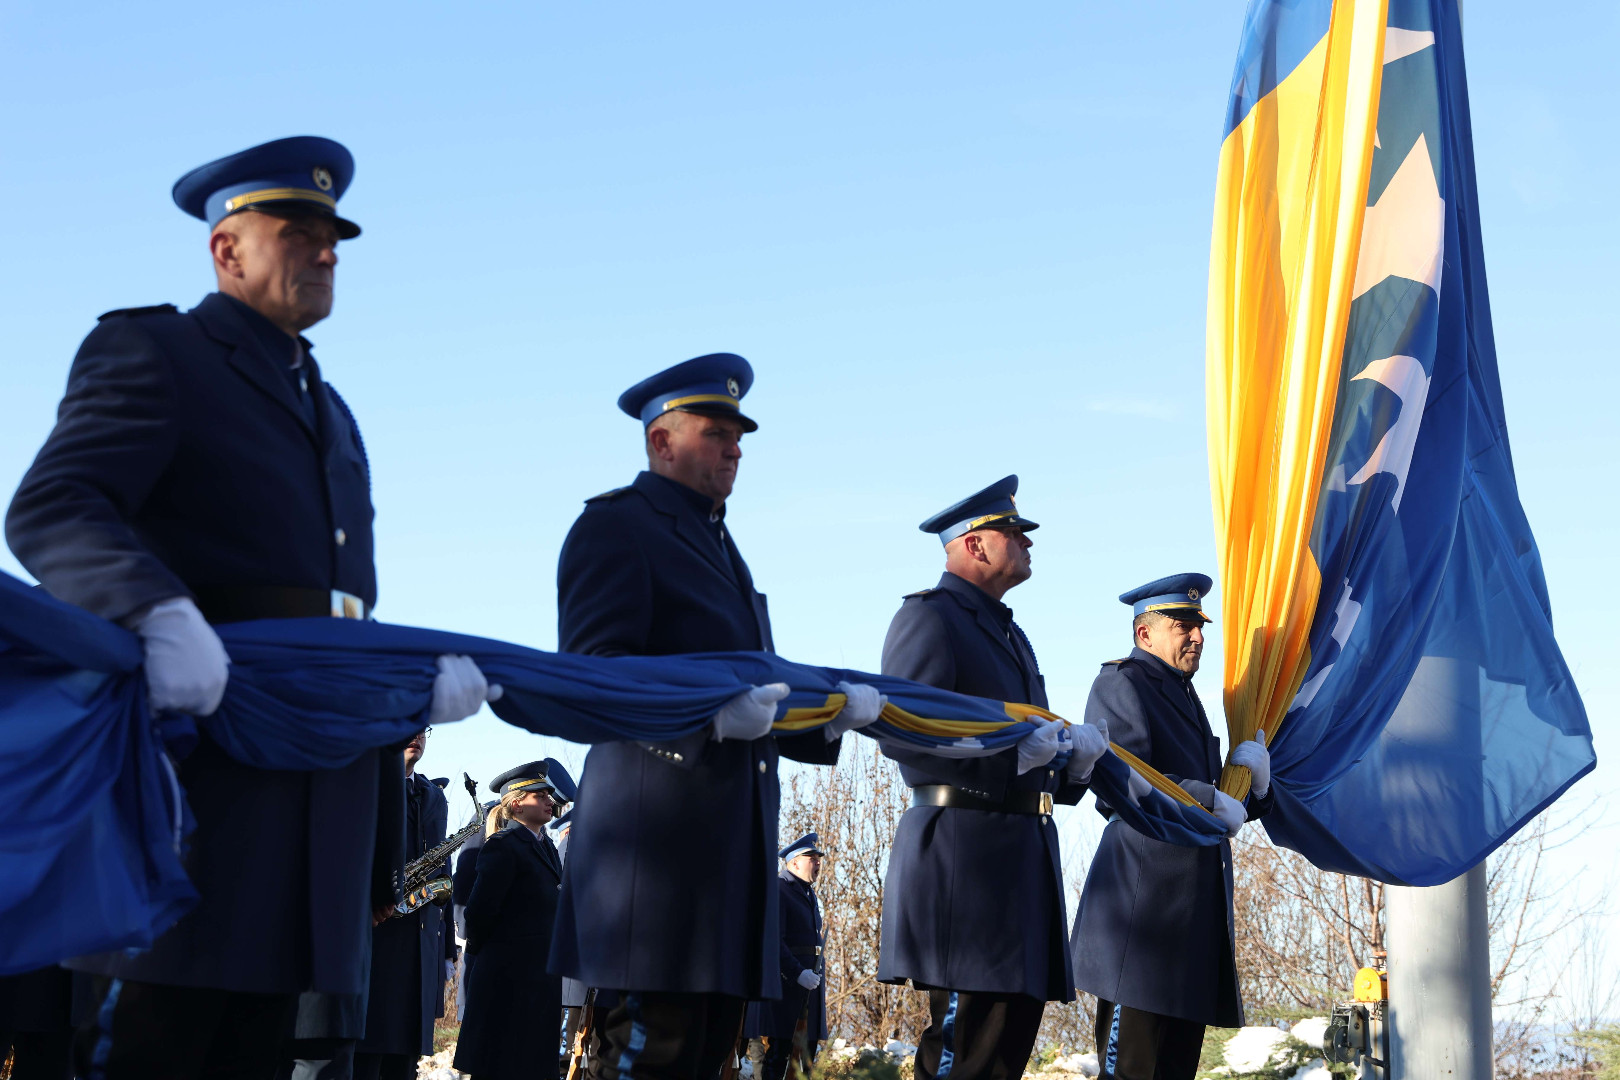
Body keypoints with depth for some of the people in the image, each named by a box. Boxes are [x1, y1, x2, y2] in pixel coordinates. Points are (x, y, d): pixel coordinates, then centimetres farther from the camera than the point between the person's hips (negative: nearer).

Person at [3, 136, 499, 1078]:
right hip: (195, 768, -7)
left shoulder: (332, 412, 28)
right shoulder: (152, 350, 4)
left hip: (315, 781, 7)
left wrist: (421, 679, 3)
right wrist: (161, 614, -32)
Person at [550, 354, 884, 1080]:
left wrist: (824, 713, 8)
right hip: (659, 821, -9)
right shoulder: (616, 526, -1)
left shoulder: (717, 543, 26)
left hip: (733, 828, 9)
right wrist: (710, 710, -25)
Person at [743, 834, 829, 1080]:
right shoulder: (776, 889, -7)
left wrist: (820, 979, 15)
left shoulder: (809, 894, 21)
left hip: (808, 989, 9)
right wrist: (798, 974, -23)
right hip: (781, 986, -9)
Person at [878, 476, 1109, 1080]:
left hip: (1024, 851, 9)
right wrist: (1010, 741, -19)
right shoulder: (929, 616, -3)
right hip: (965, 843, -9)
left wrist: (1073, 755, 6)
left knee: (1014, 1030, 8)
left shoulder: (1009, 634, 26)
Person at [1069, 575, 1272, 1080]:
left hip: (1195, 903, 9)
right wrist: (1212, 802, -14)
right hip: (1145, 898, -9)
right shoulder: (1121, 682, -2)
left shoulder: (1184, 697, 25)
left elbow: (1229, 808, 25)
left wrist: (1253, 780, 4)